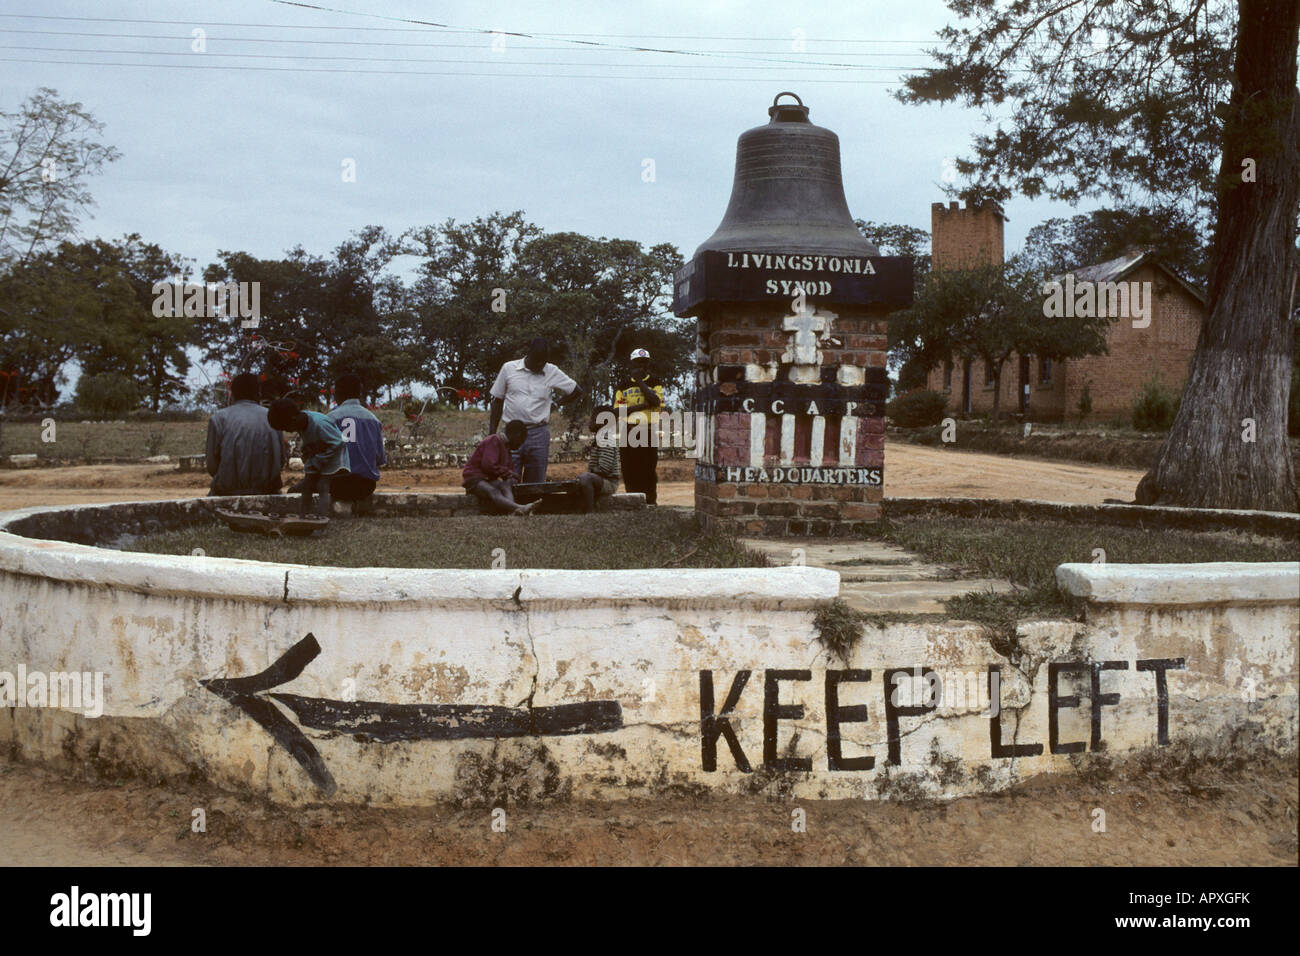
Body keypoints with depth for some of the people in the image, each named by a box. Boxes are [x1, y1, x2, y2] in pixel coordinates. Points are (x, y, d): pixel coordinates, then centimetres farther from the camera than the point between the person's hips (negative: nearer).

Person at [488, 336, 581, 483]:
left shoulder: (552, 372, 6)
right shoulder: (508, 368, 5)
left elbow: (574, 391, 18)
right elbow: (497, 401, 10)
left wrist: (554, 404, 9)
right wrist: (492, 434, 7)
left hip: (539, 434, 1)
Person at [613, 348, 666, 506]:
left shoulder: (655, 383, 9)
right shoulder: (624, 386, 14)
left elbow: (655, 401, -13)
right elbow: (620, 410, 2)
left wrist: (639, 381, -6)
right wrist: (644, 405, -10)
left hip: (649, 429, -2)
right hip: (628, 432, 2)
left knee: (649, 468, -4)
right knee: (629, 469, 1)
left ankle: (650, 501, 0)